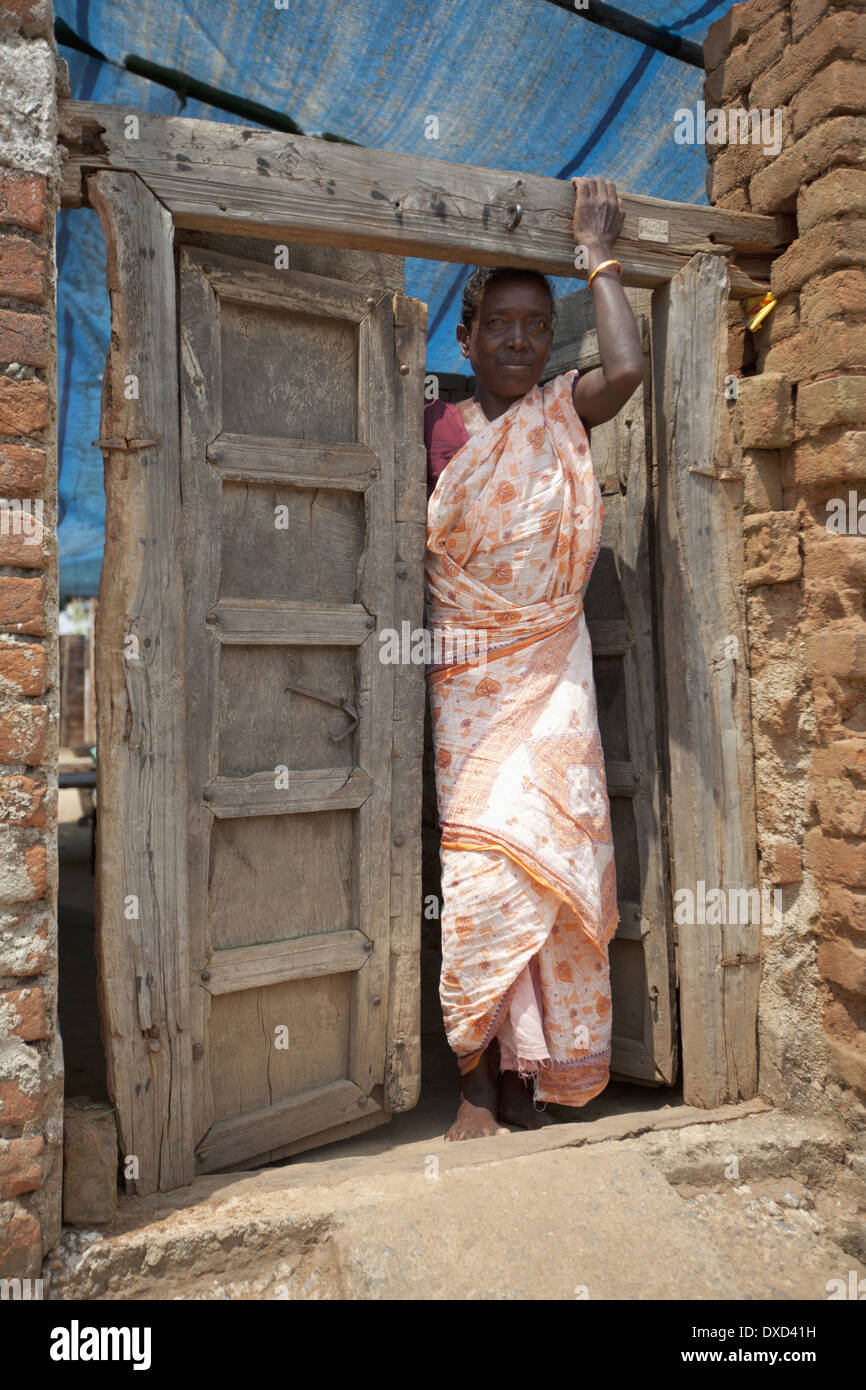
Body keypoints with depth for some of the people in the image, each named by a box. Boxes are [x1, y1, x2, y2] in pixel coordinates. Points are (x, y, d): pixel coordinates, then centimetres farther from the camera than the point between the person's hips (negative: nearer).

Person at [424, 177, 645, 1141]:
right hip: (466, 678, -2)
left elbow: (626, 367, -7)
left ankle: (530, 1079, 18)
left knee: (549, 863, 0)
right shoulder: (436, 427, 5)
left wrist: (598, 255, 3)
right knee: (479, 873, -6)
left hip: (553, 674, 2)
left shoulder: (564, 411, 12)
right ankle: (477, 1086, 10)